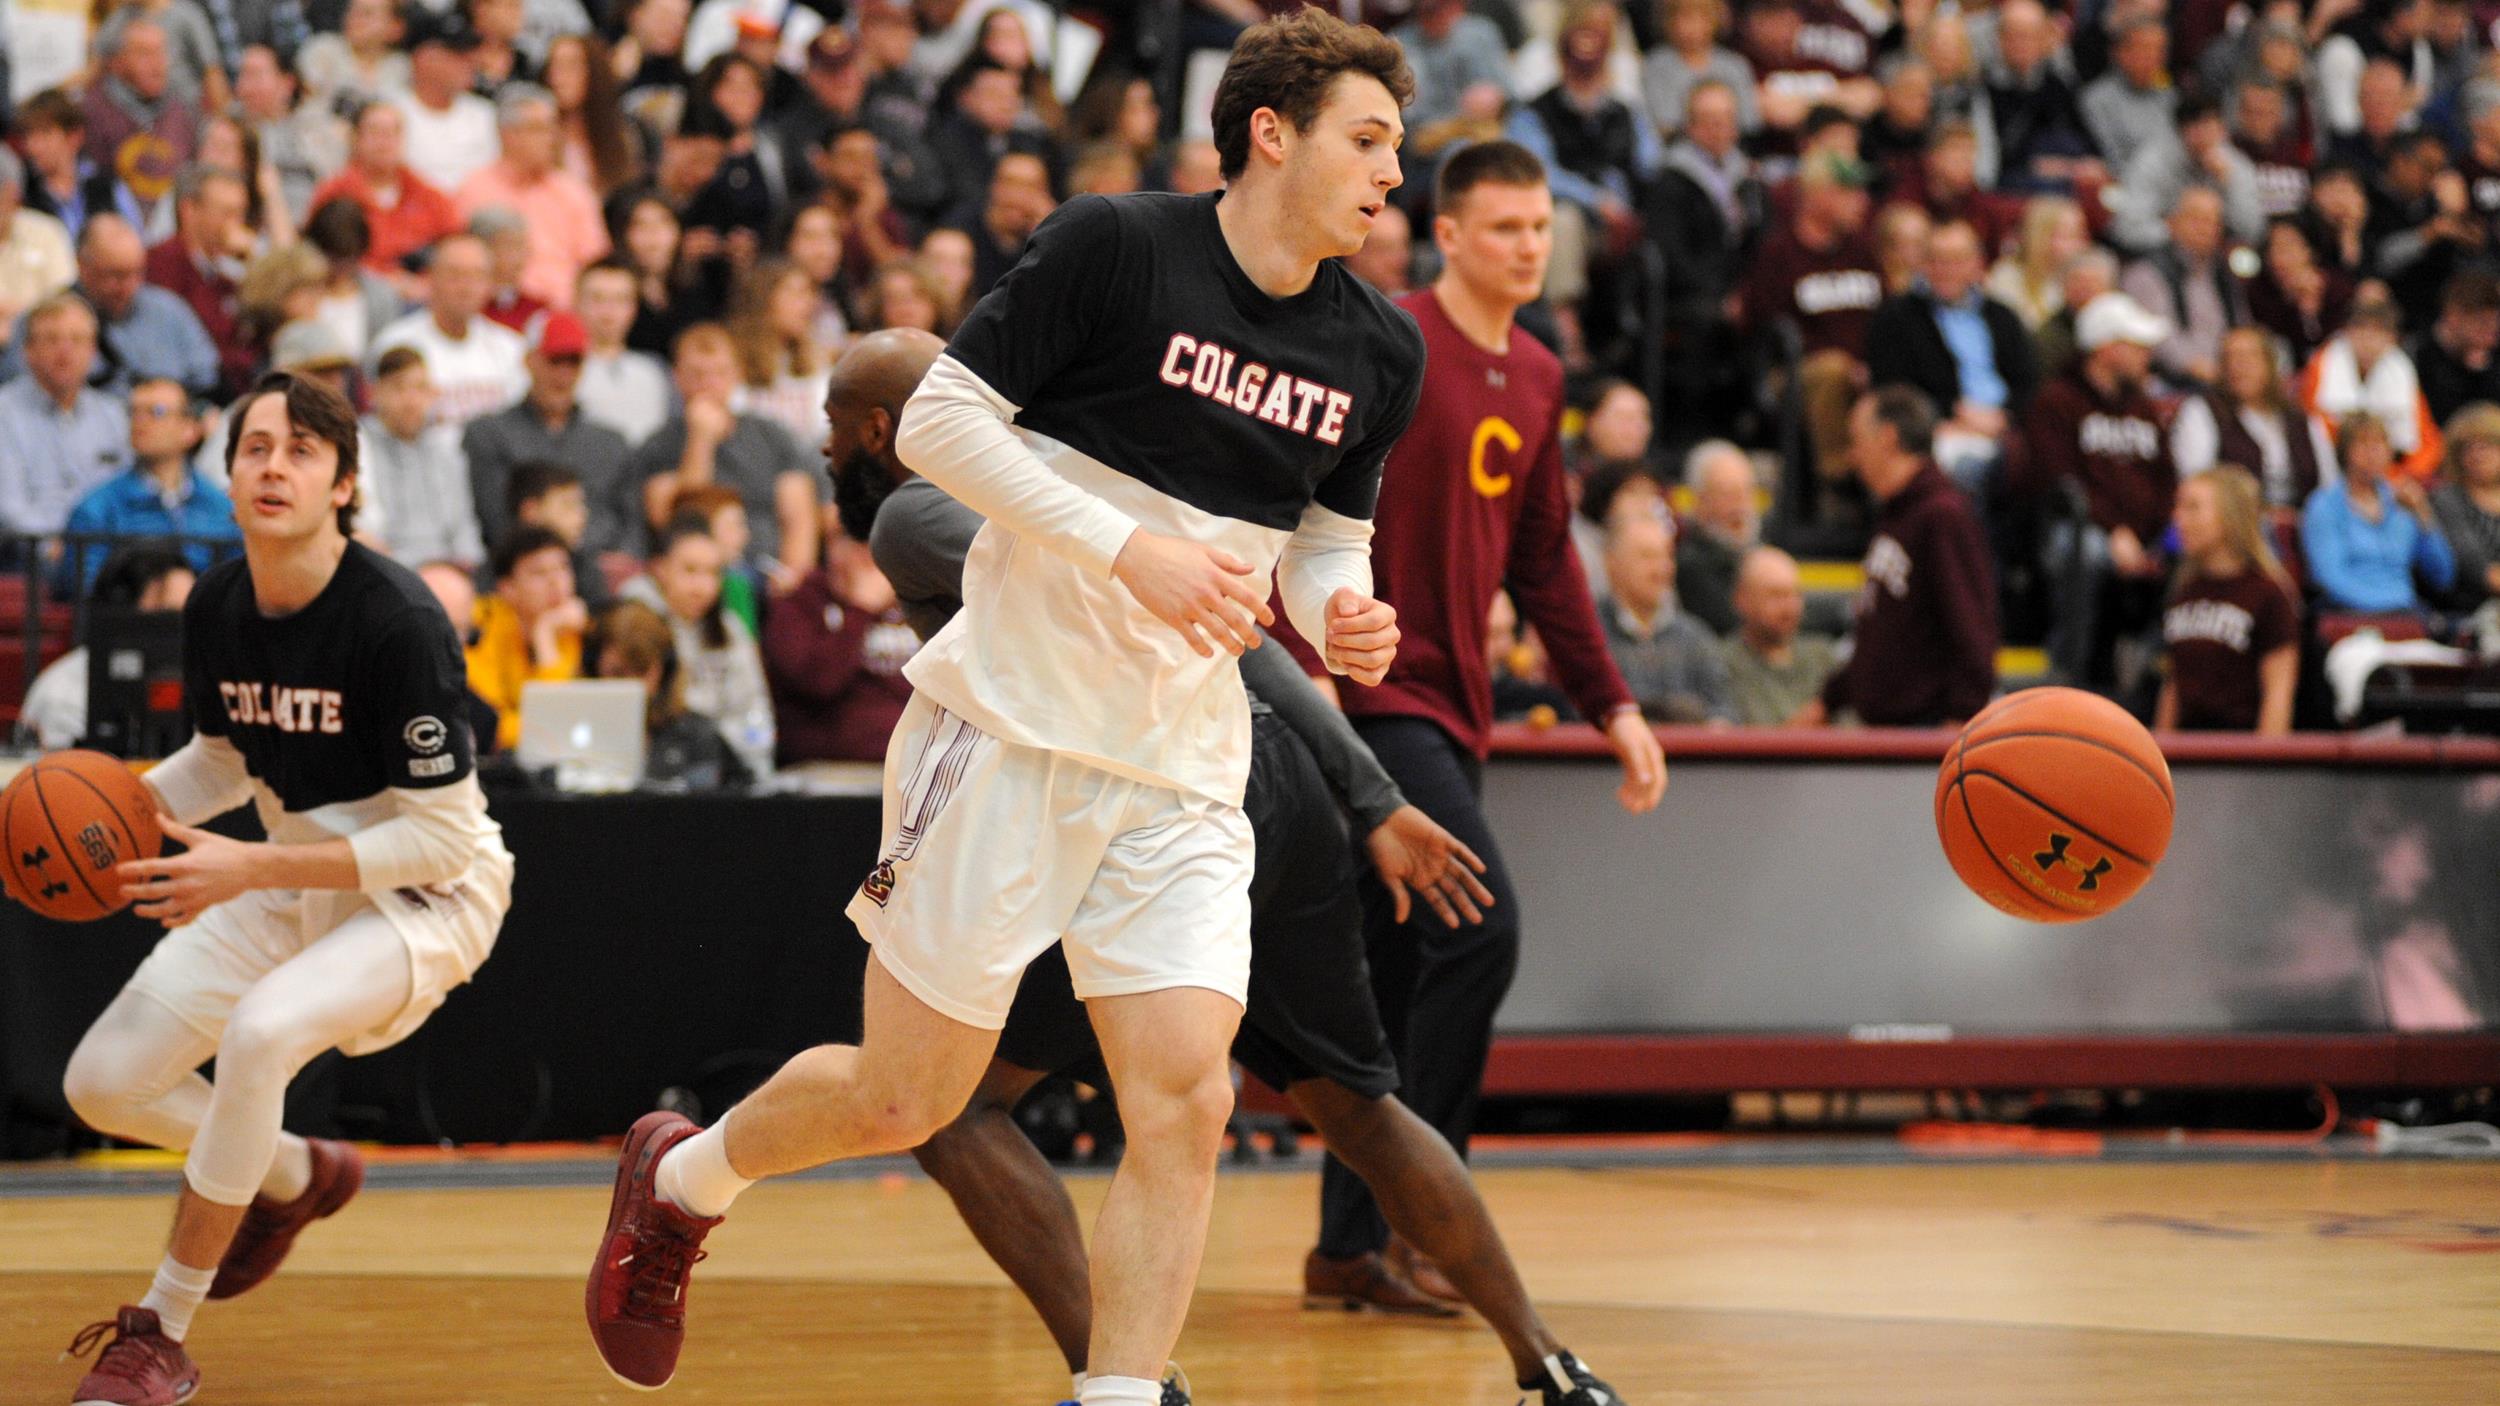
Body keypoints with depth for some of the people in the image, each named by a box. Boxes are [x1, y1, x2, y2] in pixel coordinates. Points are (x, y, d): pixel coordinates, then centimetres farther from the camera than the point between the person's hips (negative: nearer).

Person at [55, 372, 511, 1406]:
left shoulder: (396, 620, -26)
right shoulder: (215, 607, -6)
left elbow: (444, 838, -24)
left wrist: (252, 870, -29)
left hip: (427, 895, -7)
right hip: (292, 878, 7)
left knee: (260, 1033, -35)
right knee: (102, 1084, 2)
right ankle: (298, 1176, 33)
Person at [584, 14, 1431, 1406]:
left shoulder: (1379, 350, 5)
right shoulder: (1117, 245, -12)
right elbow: (940, 420, -11)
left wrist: (1342, 612, -5)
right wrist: (1129, 548, -21)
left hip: (1181, 768, 5)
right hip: (1009, 727, -5)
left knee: (1186, 1104, -10)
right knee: (905, 1101, 4)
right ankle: (683, 1177, 33)